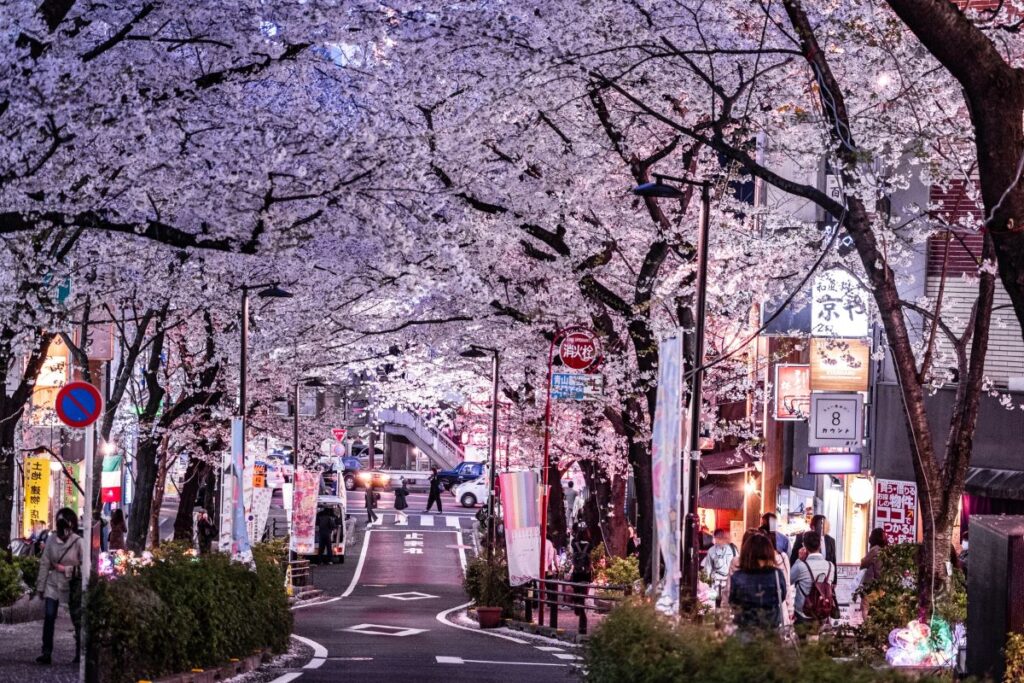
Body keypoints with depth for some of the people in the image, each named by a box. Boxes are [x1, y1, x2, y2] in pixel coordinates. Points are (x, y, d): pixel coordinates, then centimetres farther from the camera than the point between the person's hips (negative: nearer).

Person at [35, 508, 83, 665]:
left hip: (73, 586, -2)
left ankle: (80, 654, 21)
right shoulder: (52, 540, -2)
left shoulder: (78, 542, -12)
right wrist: (40, 586, 2)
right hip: (53, 584, 2)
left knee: (77, 620, 8)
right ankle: (46, 653, -6)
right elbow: (44, 563, 2)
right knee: (49, 617, -9)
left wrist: (65, 569, -16)